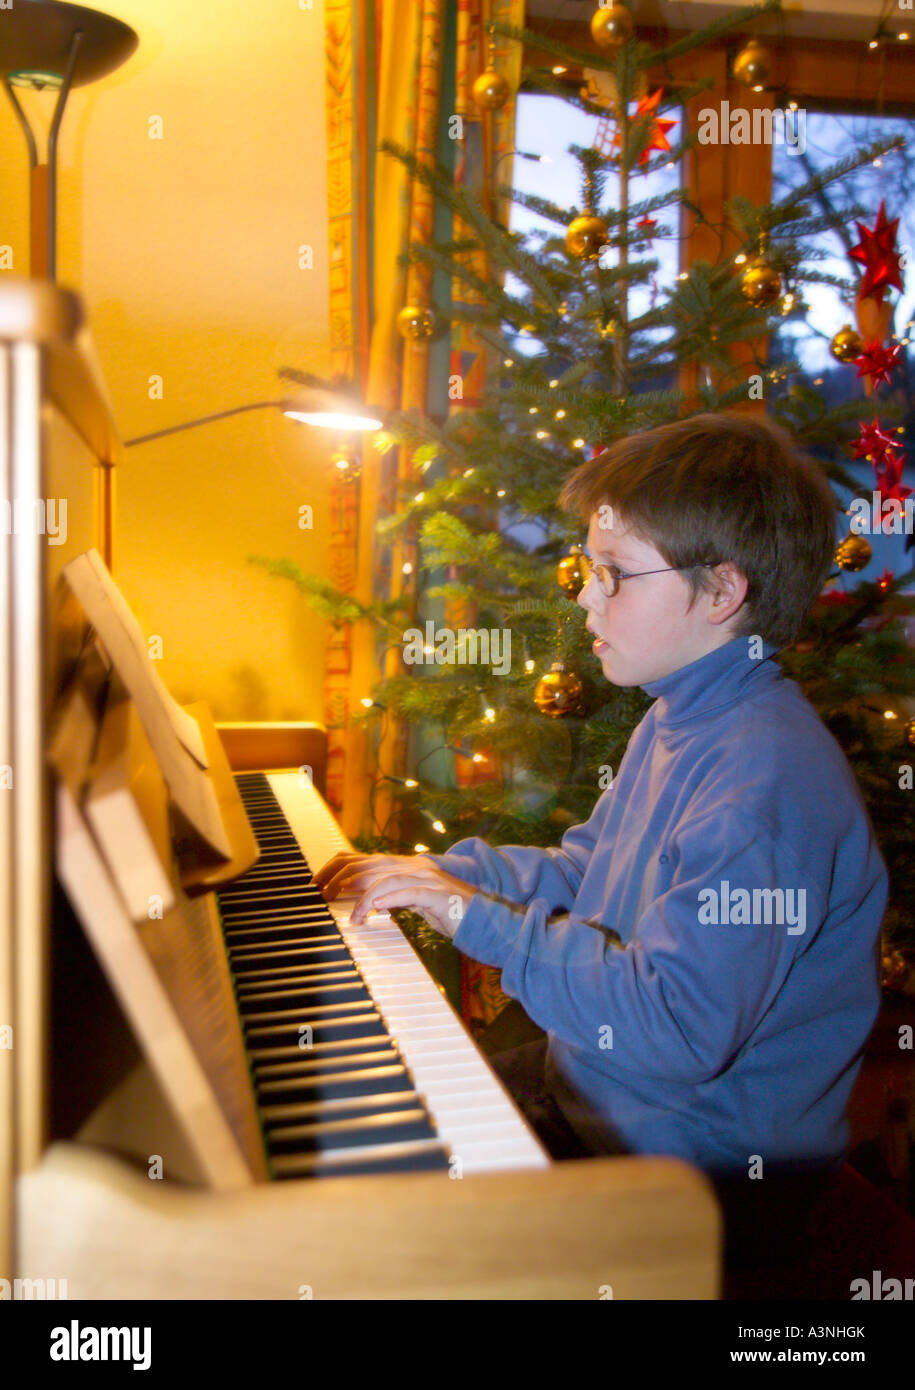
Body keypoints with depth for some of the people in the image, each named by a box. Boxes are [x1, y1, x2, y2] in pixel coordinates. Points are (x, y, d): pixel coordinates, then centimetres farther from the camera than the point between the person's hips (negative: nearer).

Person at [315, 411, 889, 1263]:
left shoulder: (765, 779, -29)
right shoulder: (678, 722, 5)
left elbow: (679, 1030, -32)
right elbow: (585, 874, 17)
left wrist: (481, 920, -26)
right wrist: (444, 872, 4)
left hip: (690, 1172, -9)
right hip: (593, 1091, 9)